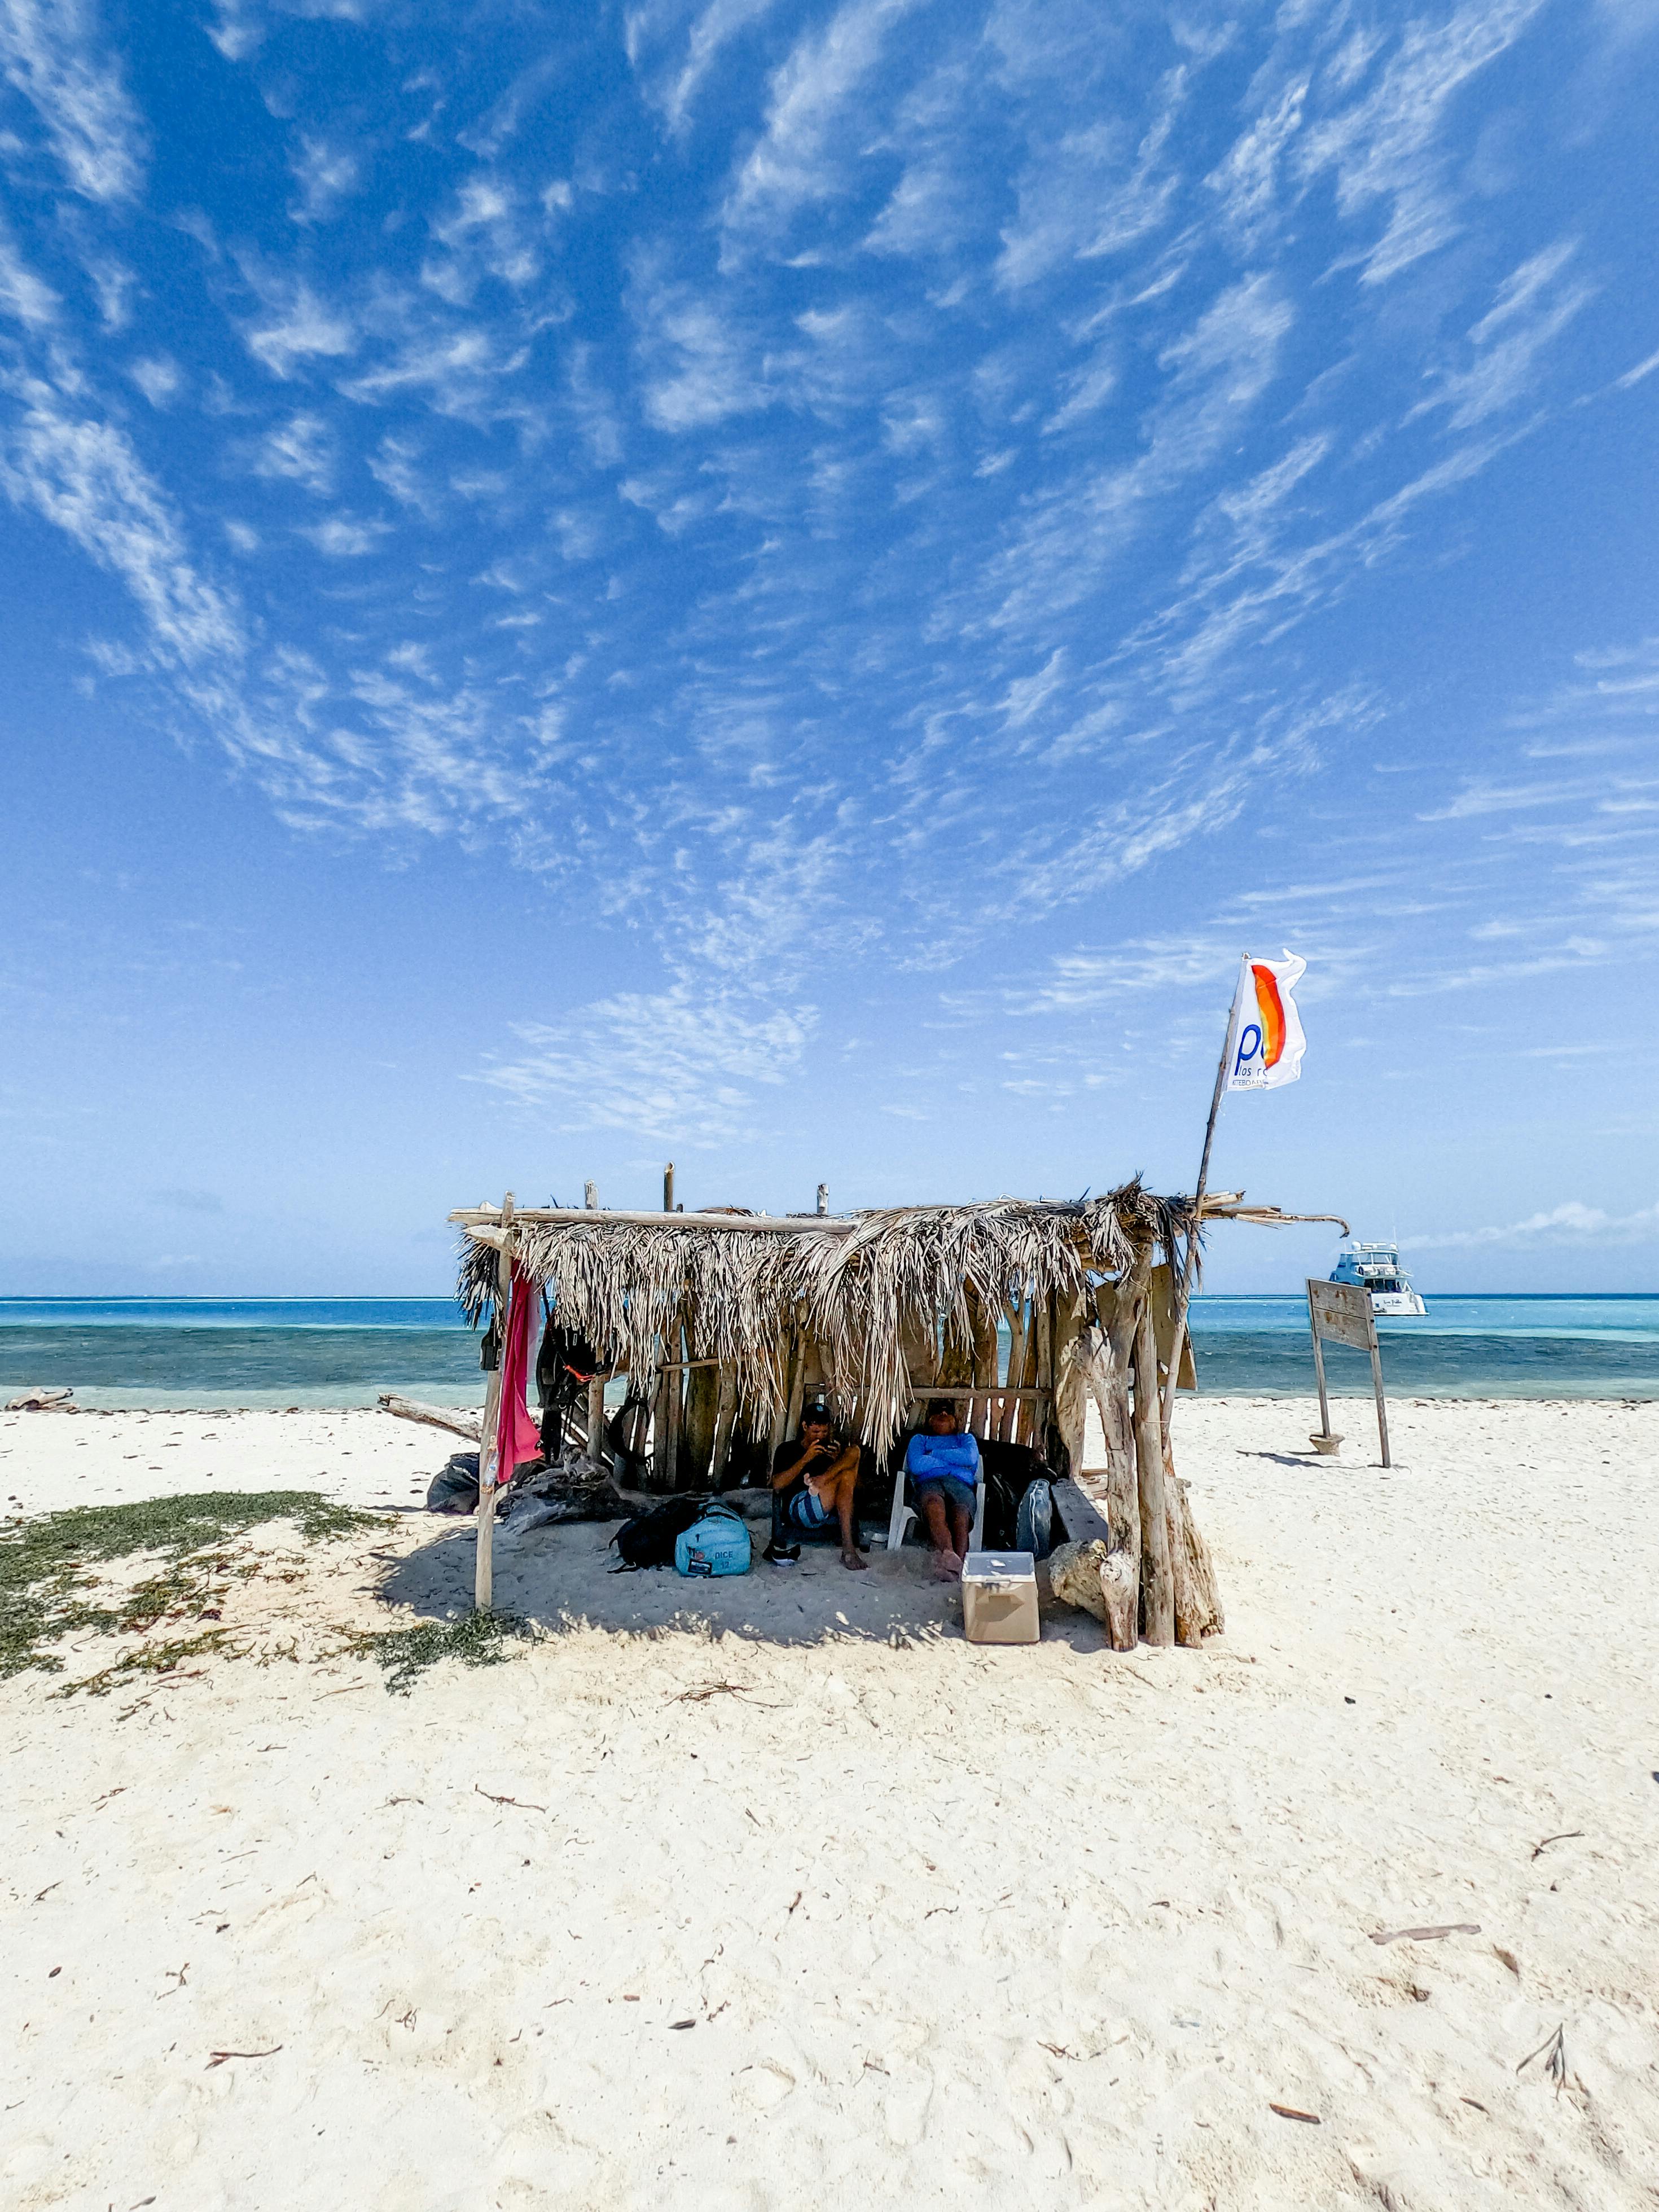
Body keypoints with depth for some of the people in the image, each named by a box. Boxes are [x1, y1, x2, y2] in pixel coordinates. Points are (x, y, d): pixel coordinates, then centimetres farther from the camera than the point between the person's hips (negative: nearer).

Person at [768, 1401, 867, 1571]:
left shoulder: (831, 1448, 23)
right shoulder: (788, 1449, 13)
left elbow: (856, 1485, 12)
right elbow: (777, 1486, -6)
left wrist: (838, 1461, -7)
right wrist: (805, 1459, -14)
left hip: (829, 1510, 5)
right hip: (798, 1509, -4)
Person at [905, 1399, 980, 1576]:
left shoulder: (966, 1439, 38)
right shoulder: (920, 1439, 36)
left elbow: (970, 1458, 9)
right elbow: (916, 1466, 11)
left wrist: (934, 1454, 11)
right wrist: (955, 1460, 12)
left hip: (960, 1484, 1)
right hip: (929, 1482, -1)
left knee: (961, 1511, -41)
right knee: (934, 1502, -43)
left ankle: (959, 1560, -68)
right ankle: (949, 1554, -68)